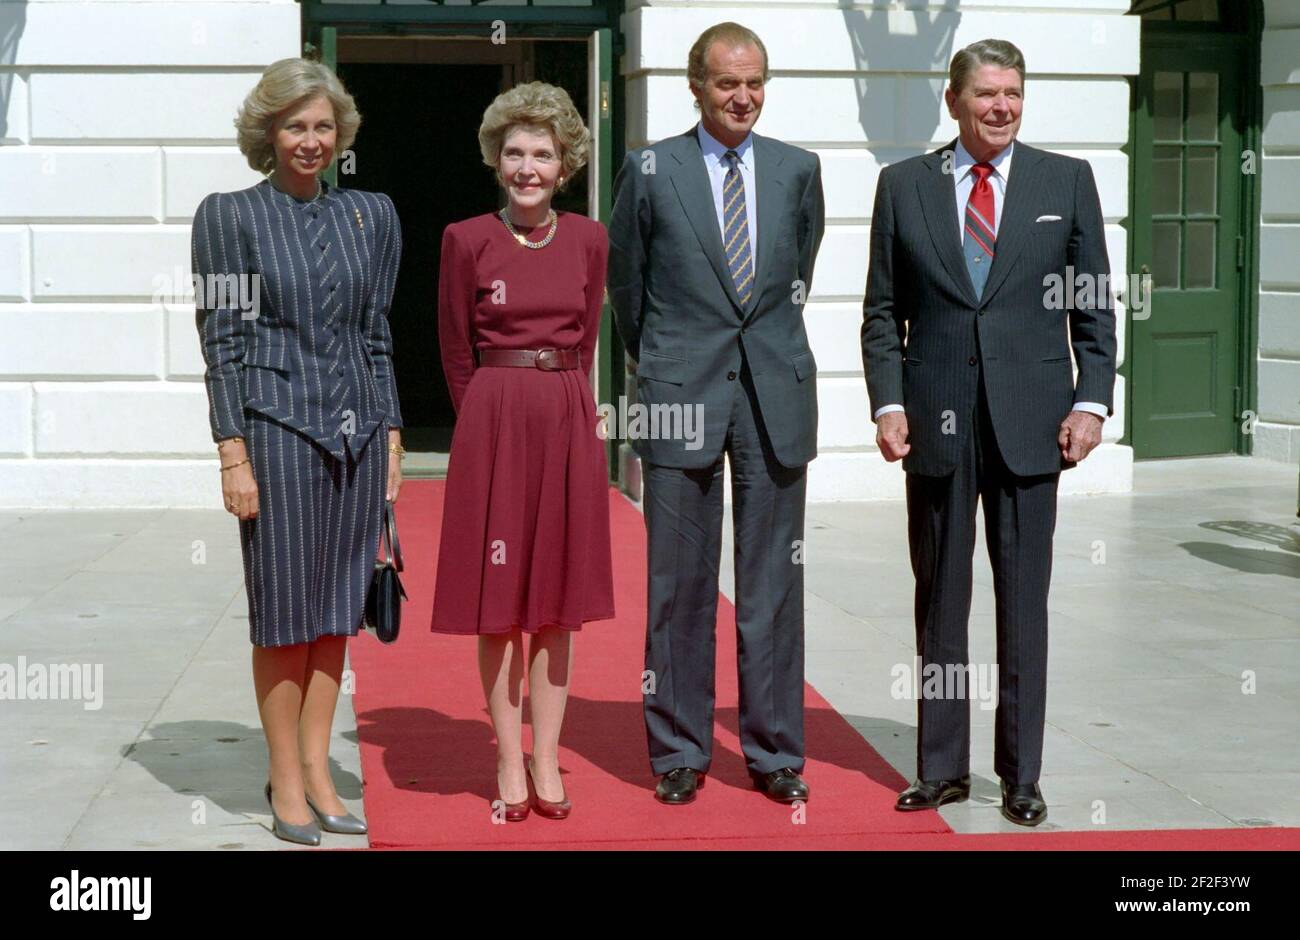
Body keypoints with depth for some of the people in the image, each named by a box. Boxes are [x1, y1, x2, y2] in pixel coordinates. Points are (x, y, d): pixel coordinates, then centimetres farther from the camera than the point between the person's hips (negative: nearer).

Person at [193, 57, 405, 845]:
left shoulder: (372, 214, 10)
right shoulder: (230, 216, -1)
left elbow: (378, 336, 13)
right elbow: (222, 342, -4)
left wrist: (391, 441, 9)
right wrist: (234, 456, -9)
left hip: (356, 432, 4)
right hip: (279, 428, -4)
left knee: (338, 606, 8)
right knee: (283, 610, 1)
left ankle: (317, 768, 18)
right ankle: (286, 783, 11)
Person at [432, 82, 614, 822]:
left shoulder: (589, 240, 5)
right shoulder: (467, 241, -2)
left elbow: (585, 342, 11)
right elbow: (457, 353, 4)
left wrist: (565, 409, 8)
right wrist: (491, 419, 6)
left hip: (569, 421, 3)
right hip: (494, 421, -2)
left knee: (560, 595, 5)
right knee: (500, 599, 1)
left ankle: (547, 761, 12)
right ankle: (511, 762, 9)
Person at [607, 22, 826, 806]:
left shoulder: (798, 170, 7)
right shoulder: (650, 172, 0)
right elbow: (626, 283, 10)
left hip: (776, 394, 2)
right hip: (681, 391, -2)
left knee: (775, 580, 6)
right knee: (680, 582, 4)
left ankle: (775, 751, 15)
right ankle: (680, 751, 14)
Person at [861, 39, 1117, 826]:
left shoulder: (1067, 181, 5)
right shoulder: (904, 185, 6)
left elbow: (1095, 308, 5)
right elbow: (883, 311, 6)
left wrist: (1092, 400, -5)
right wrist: (887, 402, -4)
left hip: (1029, 424, 0)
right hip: (935, 421, 1)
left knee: (1024, 604, 4)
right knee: (940, 602, 8)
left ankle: (1022, 775, 12)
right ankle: (942, 767, 17)